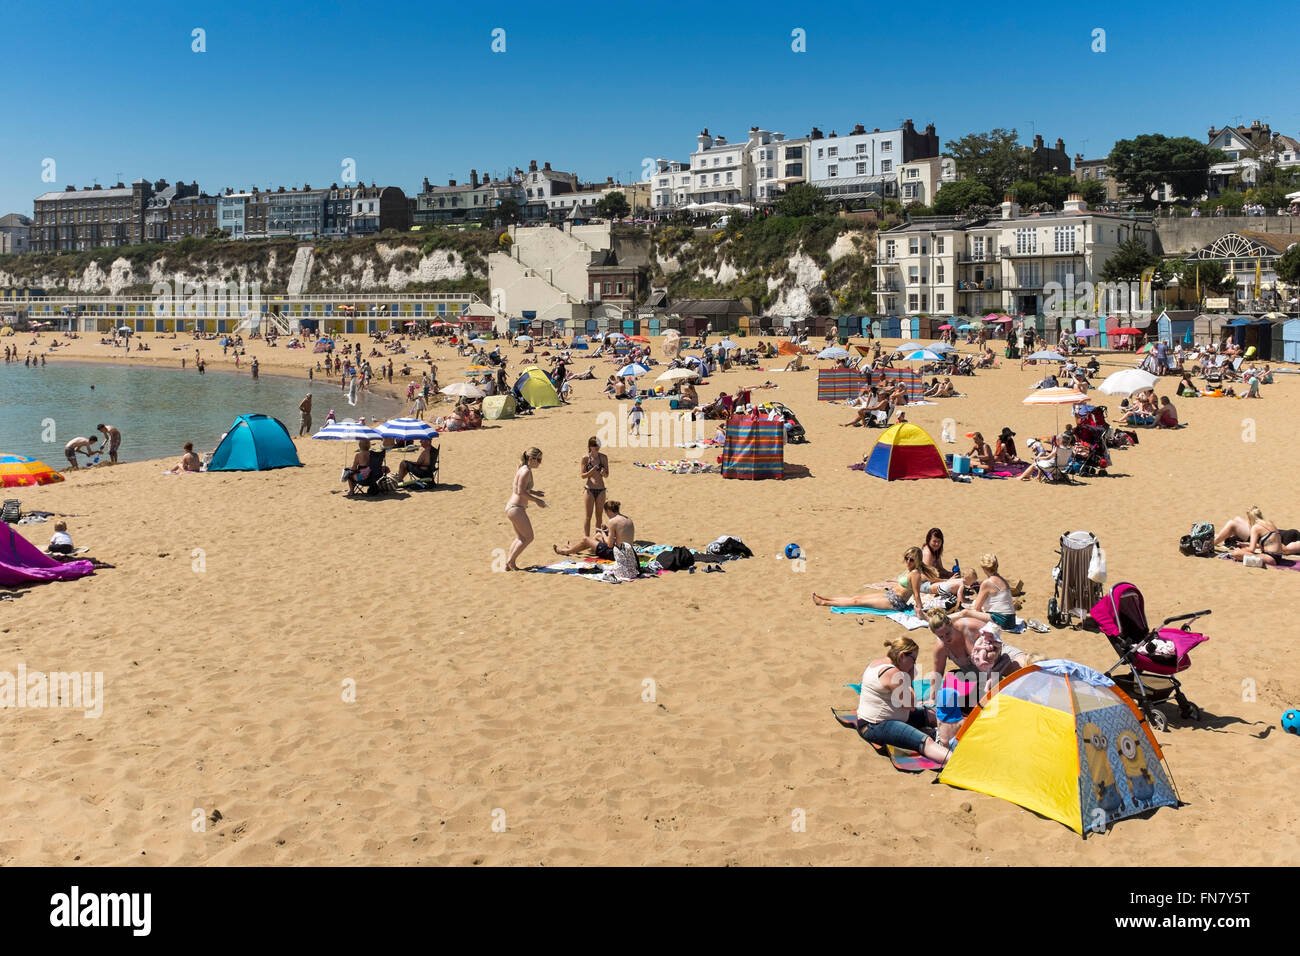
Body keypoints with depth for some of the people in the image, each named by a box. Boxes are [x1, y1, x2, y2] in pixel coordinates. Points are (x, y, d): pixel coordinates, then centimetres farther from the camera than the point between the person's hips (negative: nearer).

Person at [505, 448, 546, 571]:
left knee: (520, 538, 17)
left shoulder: (523, 469, 14)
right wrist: (537, 500, -16)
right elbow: (521, 492, -21)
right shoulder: (526, 471, -16)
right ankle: (511, 561, 0)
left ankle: (509, 563, 17)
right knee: (528, 537, -4)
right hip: (516, 508, -10)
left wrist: (535, 493, 16)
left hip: (512, 507, 10)